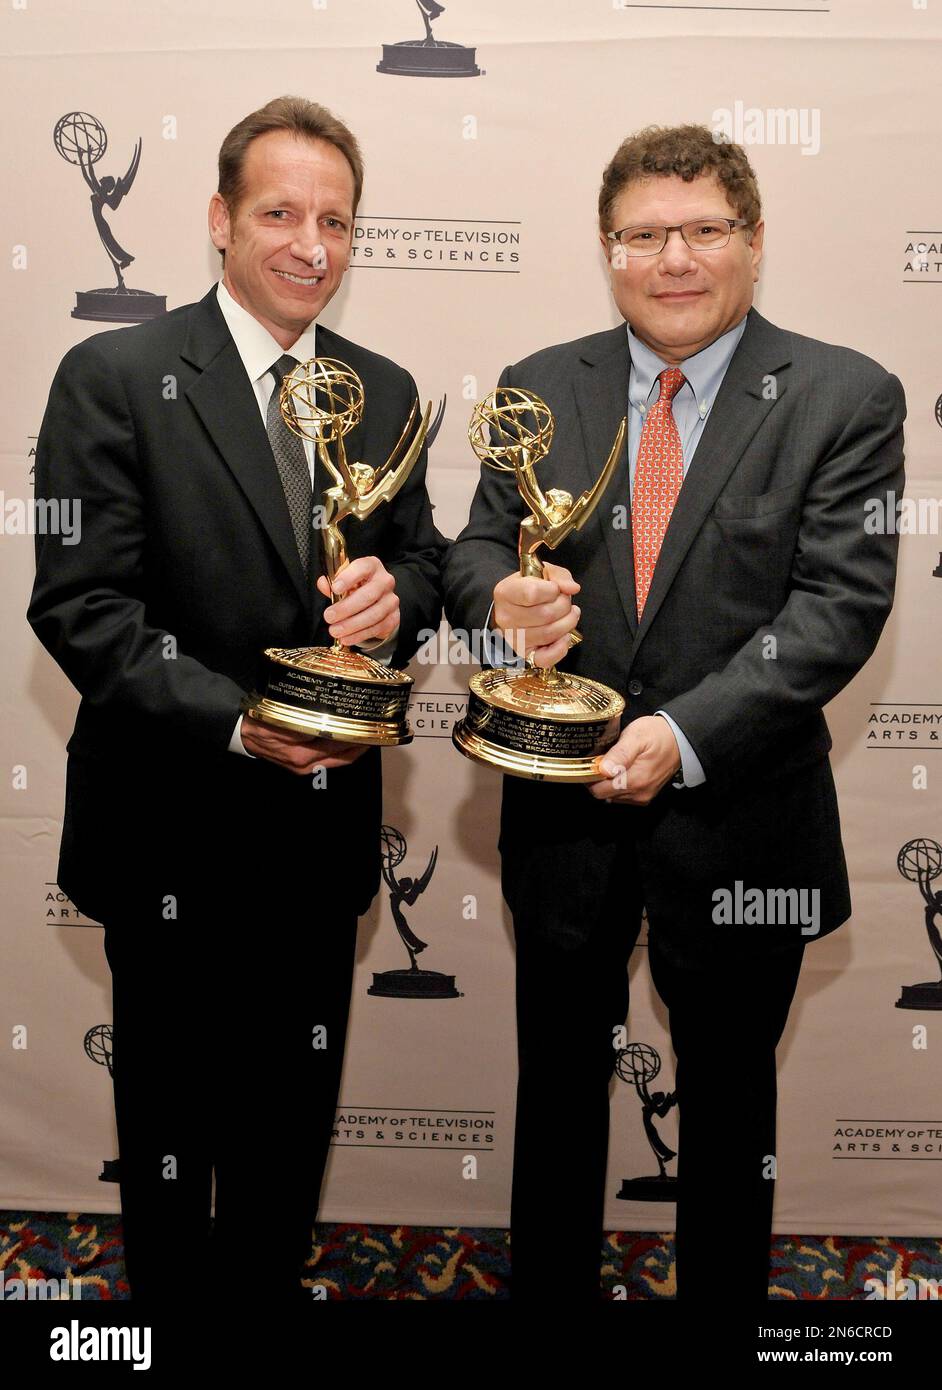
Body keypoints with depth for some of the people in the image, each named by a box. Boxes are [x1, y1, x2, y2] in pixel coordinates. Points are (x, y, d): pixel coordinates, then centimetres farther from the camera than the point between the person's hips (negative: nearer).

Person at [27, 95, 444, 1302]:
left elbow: (418, 556, 9)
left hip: (323, 826, 5)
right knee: (171, 1122, 17)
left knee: (295, 1115, 23)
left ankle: (272, 1284, 48)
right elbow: (80, 604, -15)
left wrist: (396, 596, -15)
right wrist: (235, 725, -25)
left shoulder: (383, 392, 5)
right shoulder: (114, 377, -10)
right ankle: (174, 1289, 43)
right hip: (177, 830, -4)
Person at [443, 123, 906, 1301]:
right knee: (558, 1078, 19)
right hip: (564, 808, 3)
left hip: (739, 817, -2)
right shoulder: (540, 388, 3)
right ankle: (548, 1291, 43)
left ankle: (723, 1295, 44)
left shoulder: (845, 398, -6)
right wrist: (499, 602, -22)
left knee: (729, 1094, 18)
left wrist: (687, 734, -25)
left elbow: (840, 603, -14)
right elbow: (475, 549, 3)